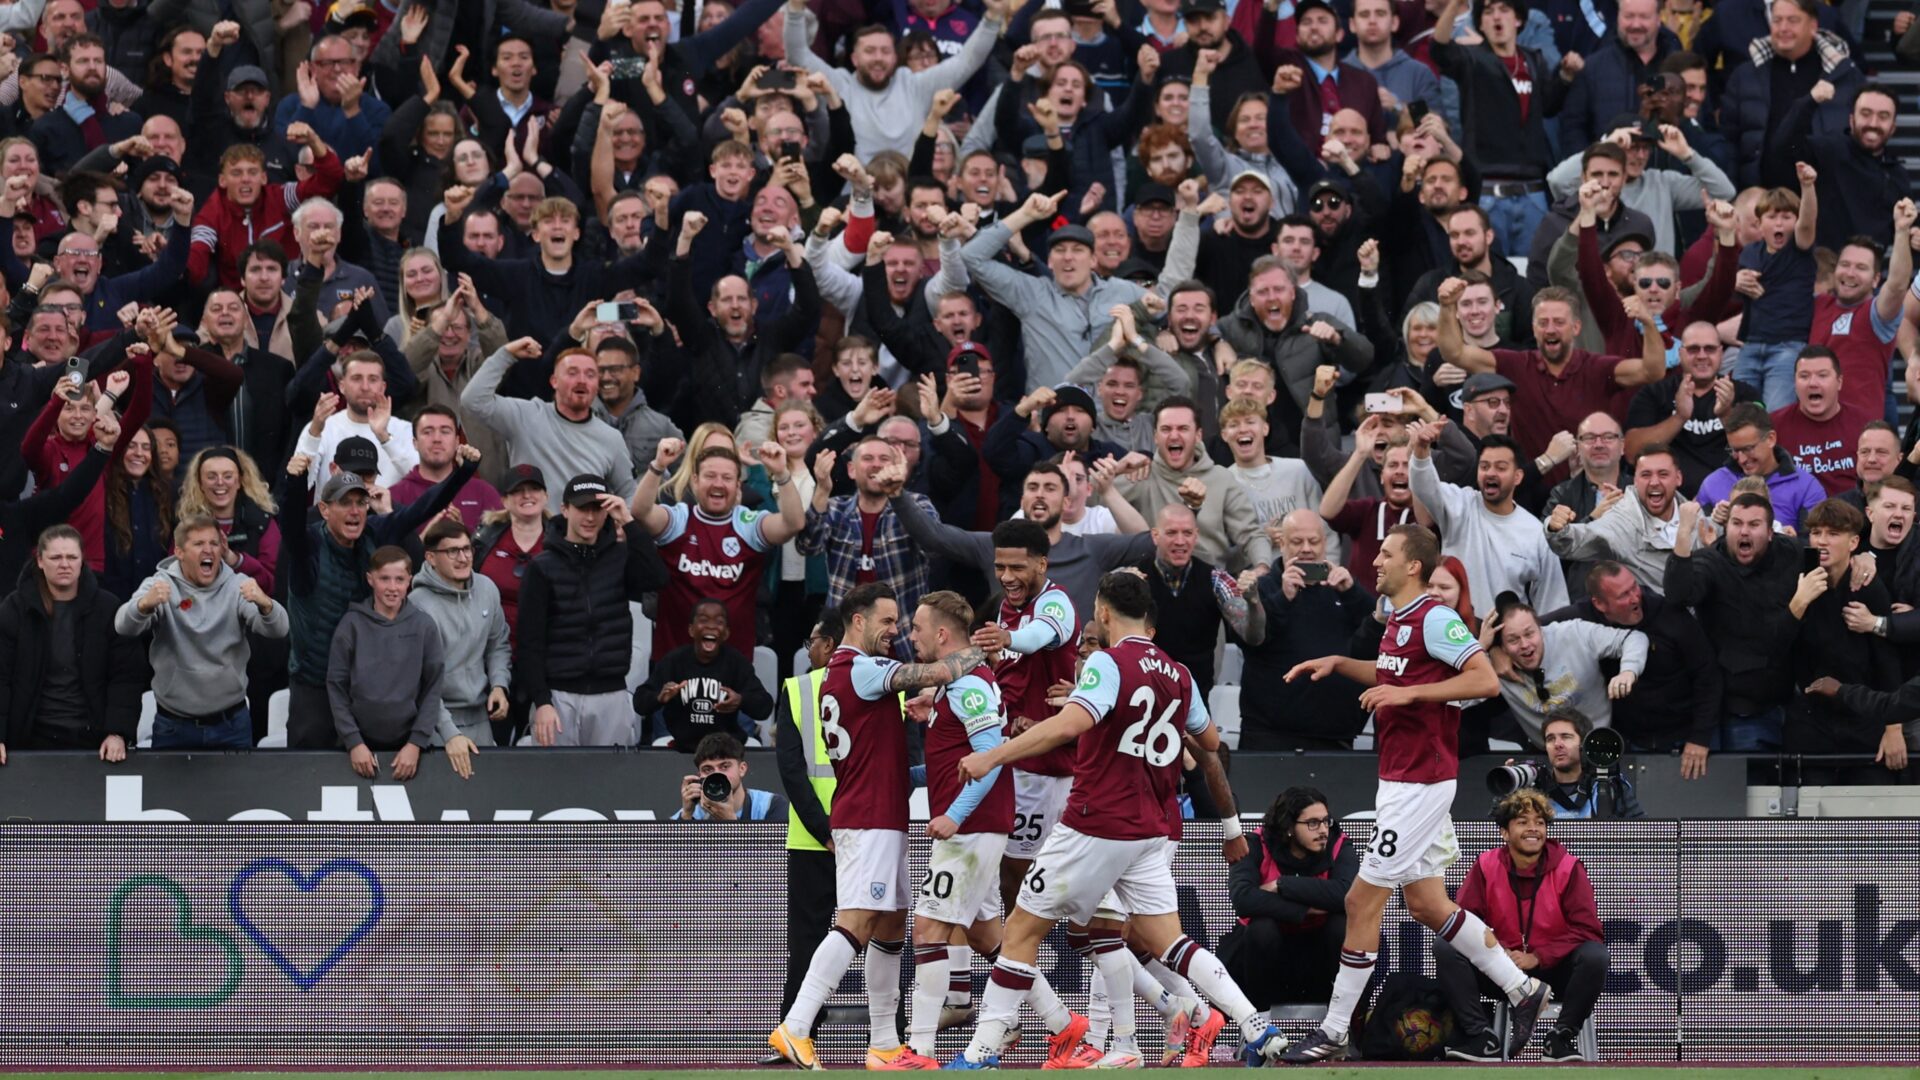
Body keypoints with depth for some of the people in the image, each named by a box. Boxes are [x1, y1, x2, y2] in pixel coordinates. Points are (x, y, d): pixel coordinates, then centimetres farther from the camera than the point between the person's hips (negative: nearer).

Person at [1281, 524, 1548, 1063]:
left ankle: (1334, 1032, 0)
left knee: (1362, 899, -6)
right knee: (1426, 904, 13)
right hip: (1403, 777, 10)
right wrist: (1337, 663, 19)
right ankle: (1521, 988, 19)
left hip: (1418, 784, -10)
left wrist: (1409, 693, -25)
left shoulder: (1435, 618, -16)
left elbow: (1486, 679, -23)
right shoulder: (1398, 619, 13)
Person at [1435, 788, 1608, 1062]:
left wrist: (1537, 957, -21)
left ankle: (1561, 1038, -19)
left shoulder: (1568, 868, -8)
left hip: (1554, 970, -2)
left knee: (1594, 956, -33)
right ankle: (1480, 1039, -24)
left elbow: (1588, 931, -12)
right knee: (1445, 948, -21)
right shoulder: (1486, 867, -2)